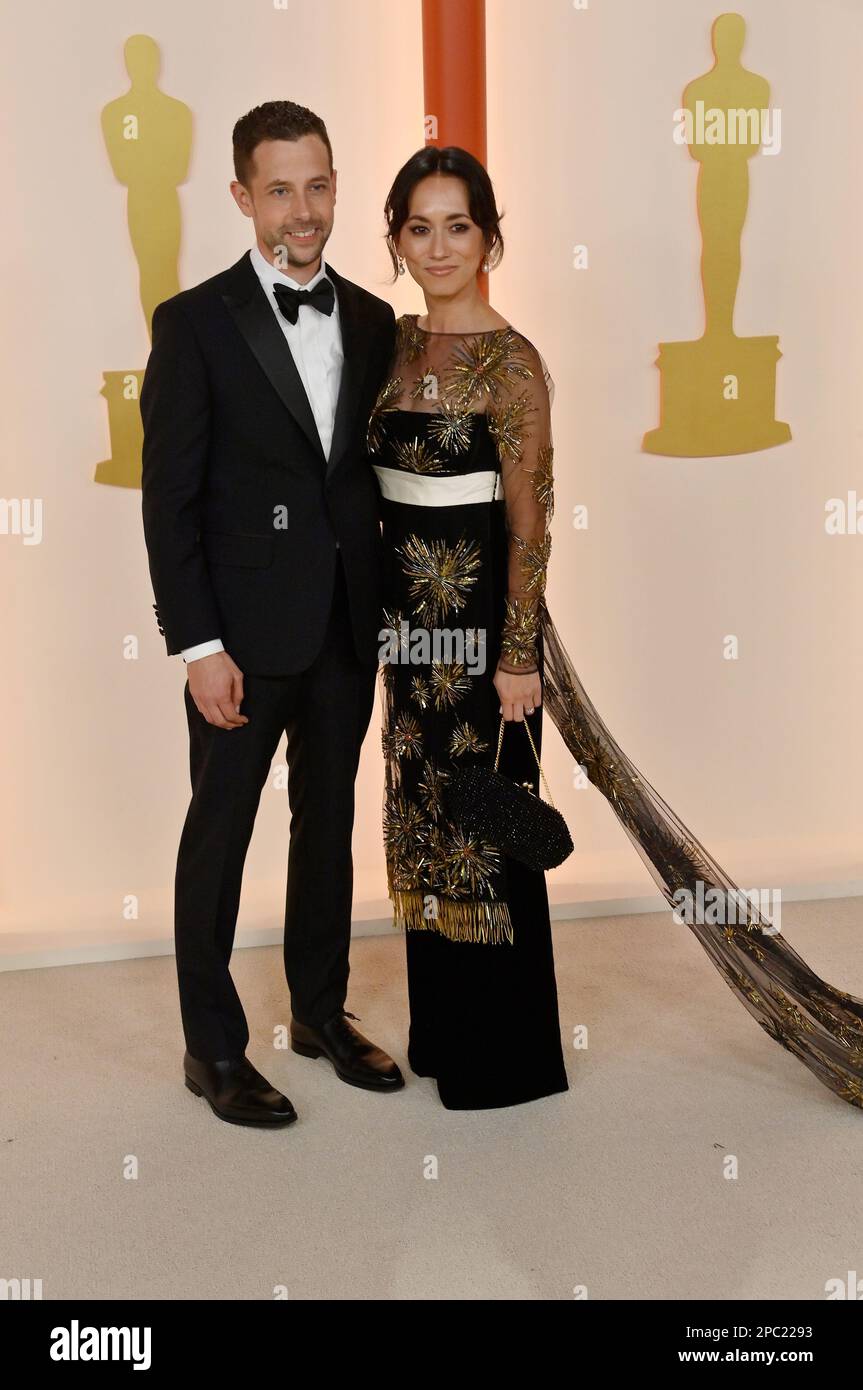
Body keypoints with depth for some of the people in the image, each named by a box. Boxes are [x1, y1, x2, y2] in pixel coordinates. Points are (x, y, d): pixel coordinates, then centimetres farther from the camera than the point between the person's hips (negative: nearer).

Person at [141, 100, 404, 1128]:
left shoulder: (372, 322, 6)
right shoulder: (195, 323, -8)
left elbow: (380, 472, 10)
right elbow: (170, 497, -10)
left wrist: (391, 608, 4)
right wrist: (198, 645, -15)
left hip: (347, 624, 5)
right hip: (245, 629, -4)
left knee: (328, 822, 16)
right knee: (219, 833, 6)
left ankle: (321, 1011, 33)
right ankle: (212, 1048, 21)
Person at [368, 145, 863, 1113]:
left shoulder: (510, 362, -13)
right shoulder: (396, 343, 7)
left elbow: (529, 524, -14)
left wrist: (518, 657, -15)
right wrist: (386, 612, 13)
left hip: (476, 617, -7)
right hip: (408, 613, 7)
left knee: (482, 823, 3)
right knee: (425, 812, 15)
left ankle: (506, 1057, 21)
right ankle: (442, 1031, 33)